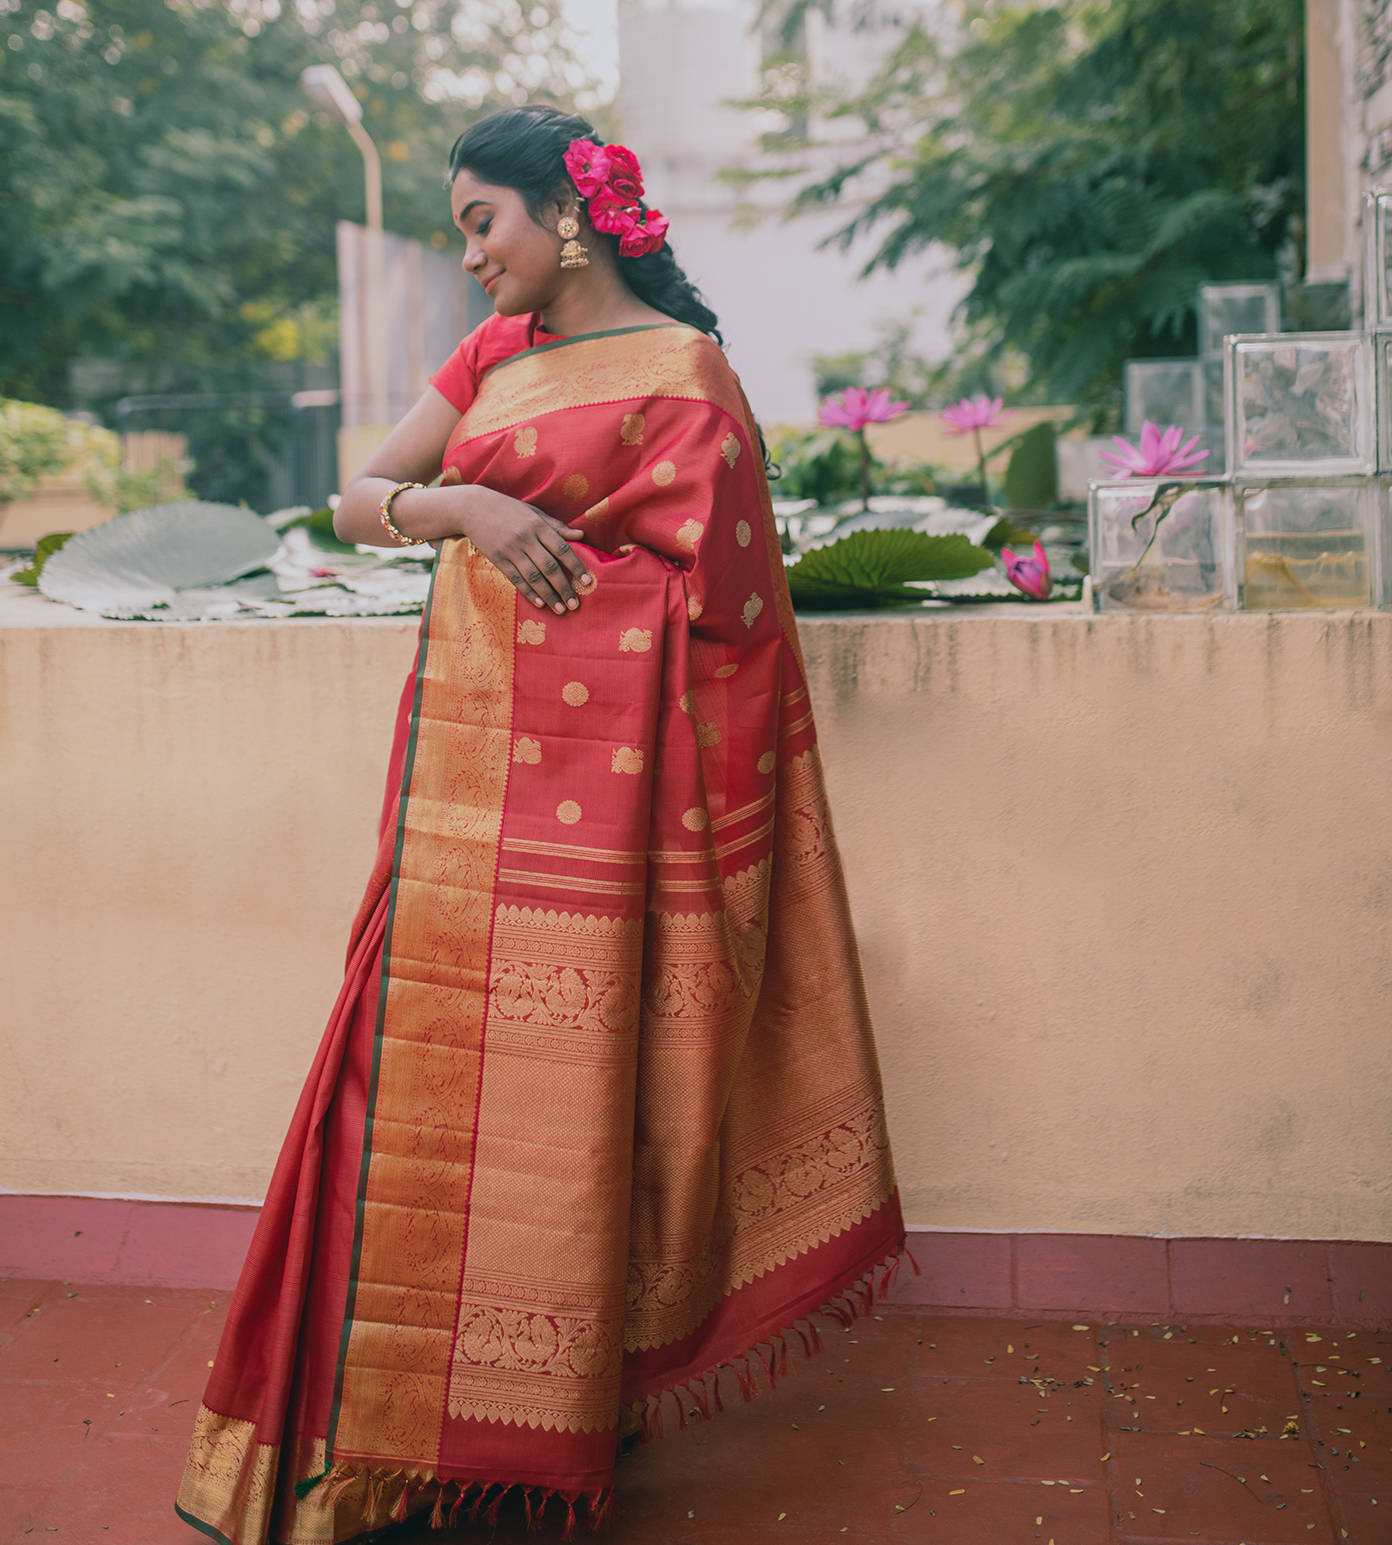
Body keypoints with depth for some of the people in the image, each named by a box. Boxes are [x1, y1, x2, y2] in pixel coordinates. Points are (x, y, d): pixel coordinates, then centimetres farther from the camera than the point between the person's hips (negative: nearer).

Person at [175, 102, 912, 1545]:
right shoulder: (489, 356, 17)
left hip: (594, 753, -6)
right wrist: (460, 507, -8)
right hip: (467, 738, 6)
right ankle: (408, 1416, 19)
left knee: (565, 1064, -2)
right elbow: (352, 502, 11)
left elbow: (700, 592, -5)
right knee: (436, 1047, 6)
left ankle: (558, 1413, 13)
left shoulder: (679, 368, -2)